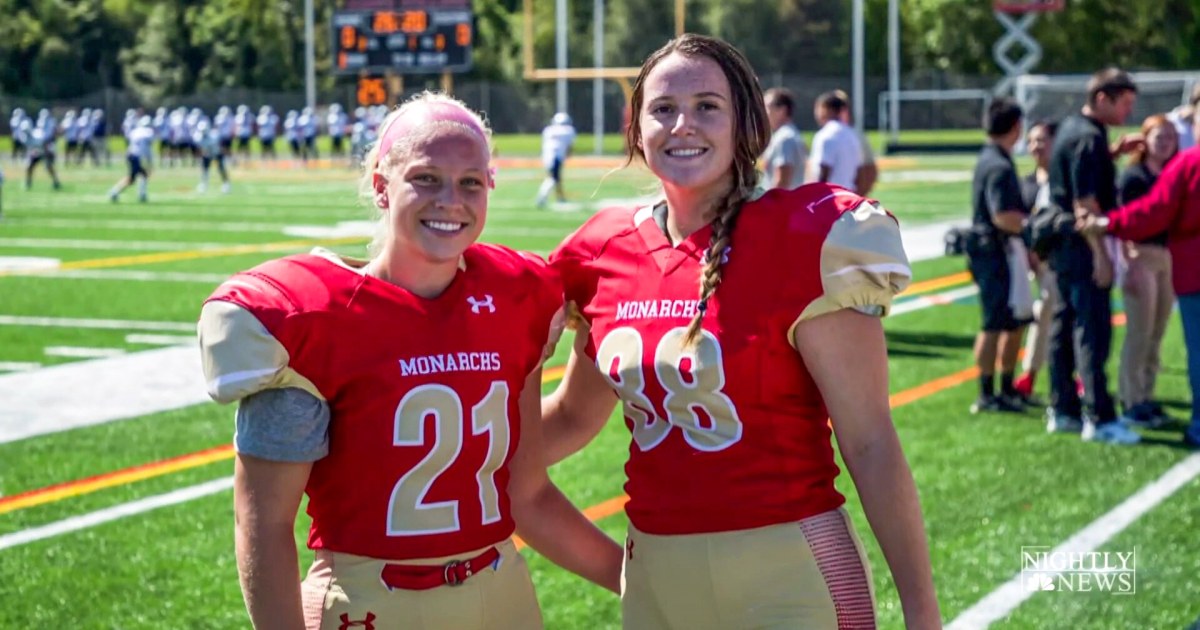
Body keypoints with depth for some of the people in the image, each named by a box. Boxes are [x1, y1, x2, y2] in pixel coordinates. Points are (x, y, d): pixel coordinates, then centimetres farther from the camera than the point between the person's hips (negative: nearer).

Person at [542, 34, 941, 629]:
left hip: (785, 576, -5)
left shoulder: (801, 243, -11)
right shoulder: (610, 254, 4)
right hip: (653, 575, 5)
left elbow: (870, 444, -11)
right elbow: (573, 417, 19)